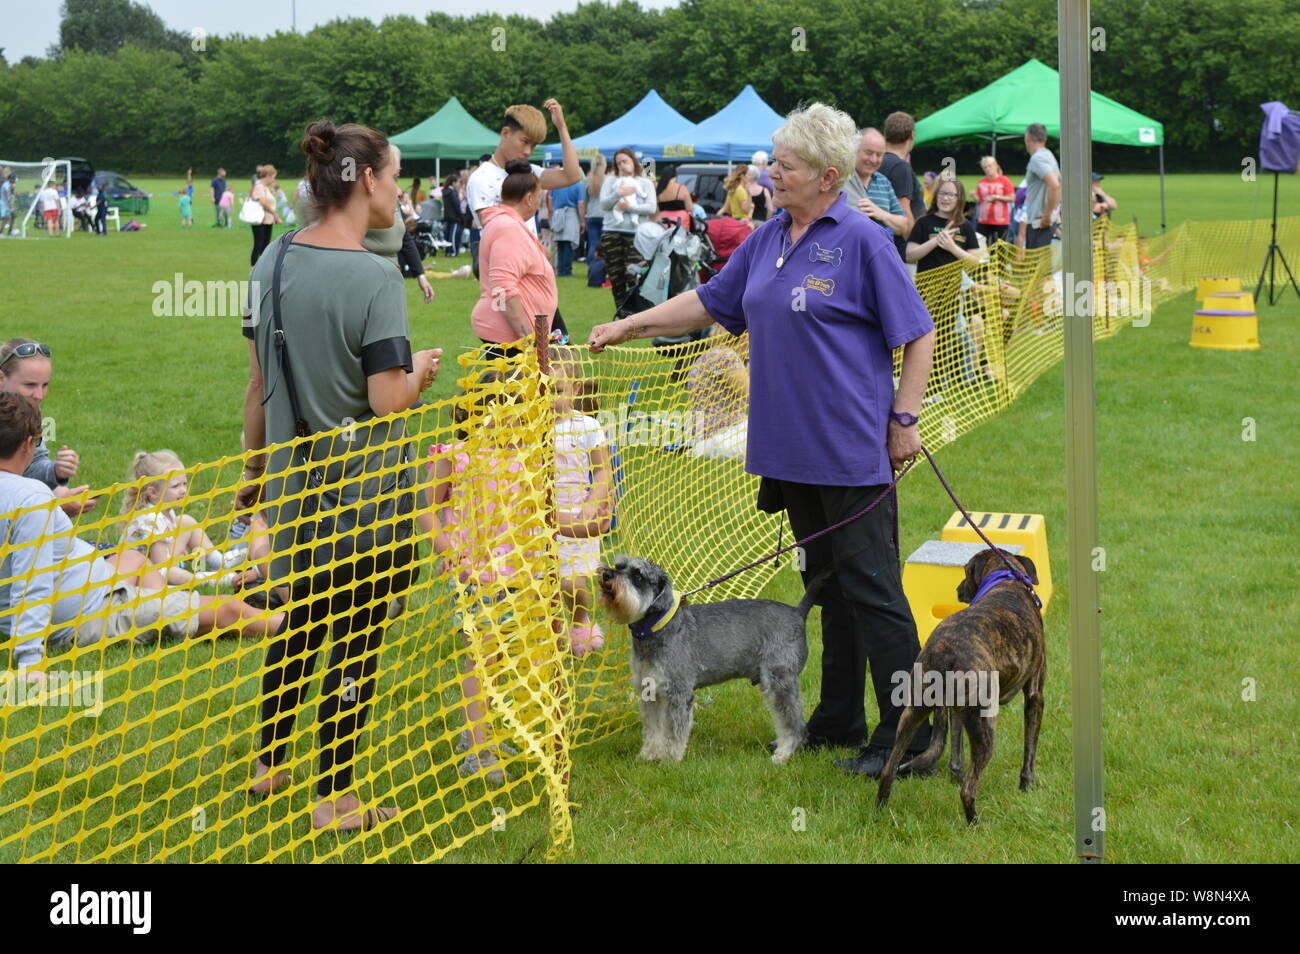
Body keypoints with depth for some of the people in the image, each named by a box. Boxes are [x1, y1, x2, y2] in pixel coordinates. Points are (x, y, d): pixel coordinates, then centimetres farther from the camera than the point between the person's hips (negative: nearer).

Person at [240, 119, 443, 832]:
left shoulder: (274, 259, 0)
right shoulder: (374, 278, -20)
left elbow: (258, 379, 7)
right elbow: (389, 399, -23)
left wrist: (253, 467, 17)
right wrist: (421, 371, -2)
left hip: (292, 481, 7)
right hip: (364, 491, -7)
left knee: (298, 623, 24)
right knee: (357, 639, 6)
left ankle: (269, 763, 37)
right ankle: (334, 795, 15)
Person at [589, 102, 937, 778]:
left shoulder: (861, 242, -10)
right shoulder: (767, 240, 12)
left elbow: (919, 335, -8)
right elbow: (711, 301, 24)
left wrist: (905, 420, -12)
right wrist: (631, 326, 19)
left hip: (852, 448, -7)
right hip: (791, 444, 7)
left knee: (869, 583, -6)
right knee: (824, 581, 13)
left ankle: (908, 729, -1)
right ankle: (839, 718, 22)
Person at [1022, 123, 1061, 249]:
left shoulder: (1037, 158, -14)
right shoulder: (1049, 155, 17)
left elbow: (1054, 185, -26)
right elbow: (1060, 185, 27)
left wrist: (1047, 215, -20)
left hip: (1039, 222, -10)